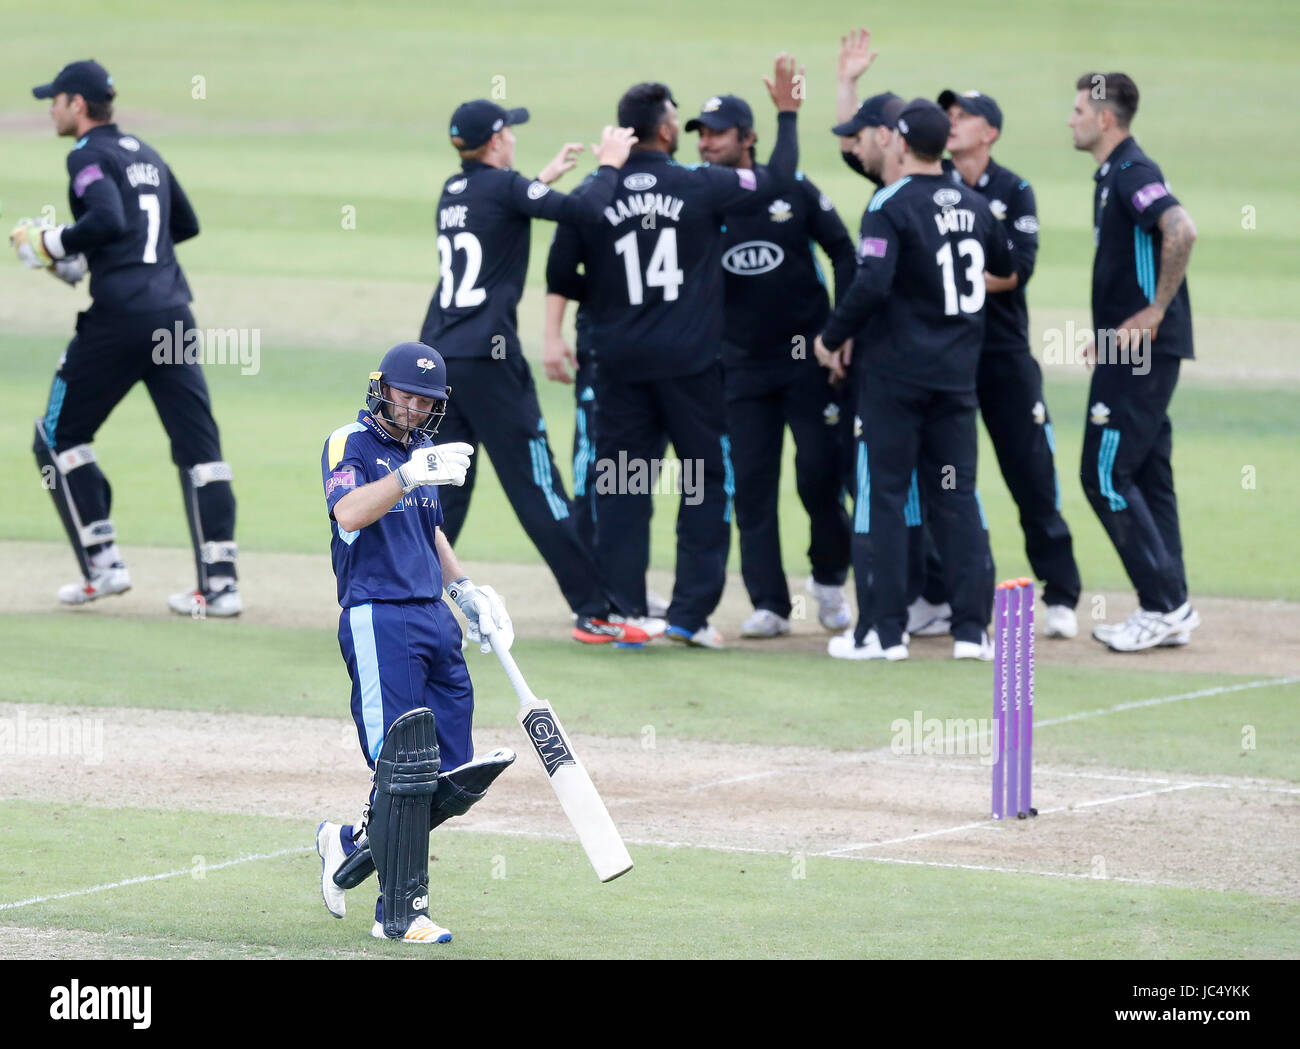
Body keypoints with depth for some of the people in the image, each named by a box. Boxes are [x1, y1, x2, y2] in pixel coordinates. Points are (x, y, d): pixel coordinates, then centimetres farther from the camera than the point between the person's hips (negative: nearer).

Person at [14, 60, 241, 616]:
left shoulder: (89, 156, -4)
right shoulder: (145, 154, 21)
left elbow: (107, 220, -22)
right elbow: (186, 224, 31)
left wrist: (49, 244, -7)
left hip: (119, 316, -7)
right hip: (174, 315, 7)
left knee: (60, 437, 9)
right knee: (198, 446, 3)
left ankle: (103, 565, 2)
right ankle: (220, 583, -4)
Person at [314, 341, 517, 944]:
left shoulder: (423, 452, 18)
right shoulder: (350, 445, -6)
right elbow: (349, 512, -26)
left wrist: (463, 588, 23)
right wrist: (409, 475, -38)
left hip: (434, 618, 8)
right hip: (377, 618, -8)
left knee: (456, 778, 6)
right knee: (404, 769, -13)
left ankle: (354, 844, 26)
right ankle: (400, 913, -8)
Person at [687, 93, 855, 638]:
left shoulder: (792, 188, -3)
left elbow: (843, 251, 3)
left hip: (808, 353, -2)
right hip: (742, 362, 2)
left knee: (821, 471, -4)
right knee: (751, 481, -1)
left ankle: (829, 578, 19)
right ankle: (768, 603, 3)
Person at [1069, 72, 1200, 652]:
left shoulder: (1133, 173, -15)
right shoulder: (1112, 175, 17)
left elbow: (1181, 231, -31)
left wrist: (1156, 311, -25)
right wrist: (1112, 331, 19)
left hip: (1140, 353, -10)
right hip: (1135, 351, 10)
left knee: (1105, 475, -9)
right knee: (1147, 478, 12)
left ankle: (1164, 605, -7)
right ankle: (1170, 610, 15)